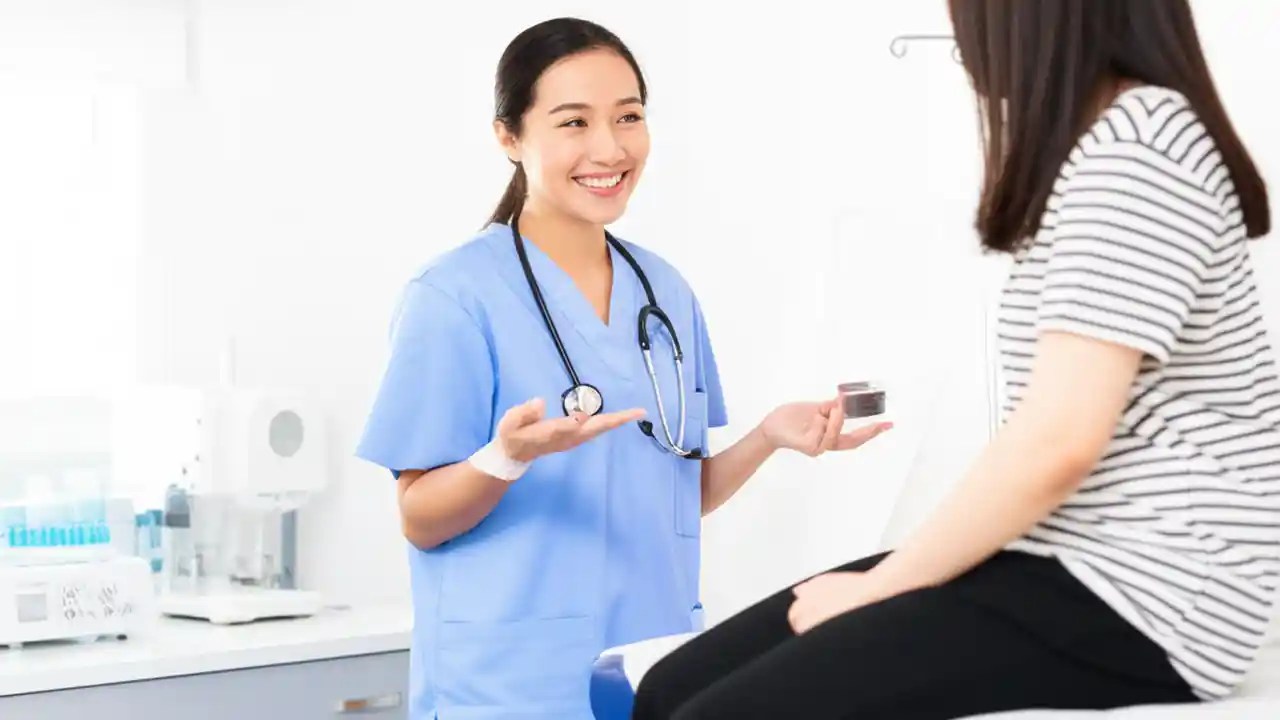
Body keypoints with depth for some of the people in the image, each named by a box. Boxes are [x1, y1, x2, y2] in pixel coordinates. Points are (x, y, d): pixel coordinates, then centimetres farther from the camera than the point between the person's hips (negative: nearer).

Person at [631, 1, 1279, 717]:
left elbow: (1058, 447, -20)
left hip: (1132, 602, -10)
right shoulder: (1114, 140, 21)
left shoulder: (1135, 147, -14)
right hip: (1067, 565, 10)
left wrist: (879, 586, -9)